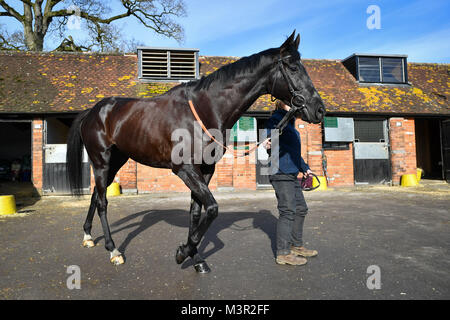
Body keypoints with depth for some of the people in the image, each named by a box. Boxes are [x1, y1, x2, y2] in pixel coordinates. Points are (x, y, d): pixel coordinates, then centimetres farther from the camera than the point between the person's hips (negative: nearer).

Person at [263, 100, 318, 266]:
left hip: (292, 174, 10)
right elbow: (272, 137, -22)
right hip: (281, 173, -10)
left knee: (301, 209, 15)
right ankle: (283, 253, 0)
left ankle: (296, 246, 28)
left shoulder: (290, 123, 22)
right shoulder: (275, 120, -6)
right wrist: (269, 144, -46)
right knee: (288, 211, -9)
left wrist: (305, 168, 36)